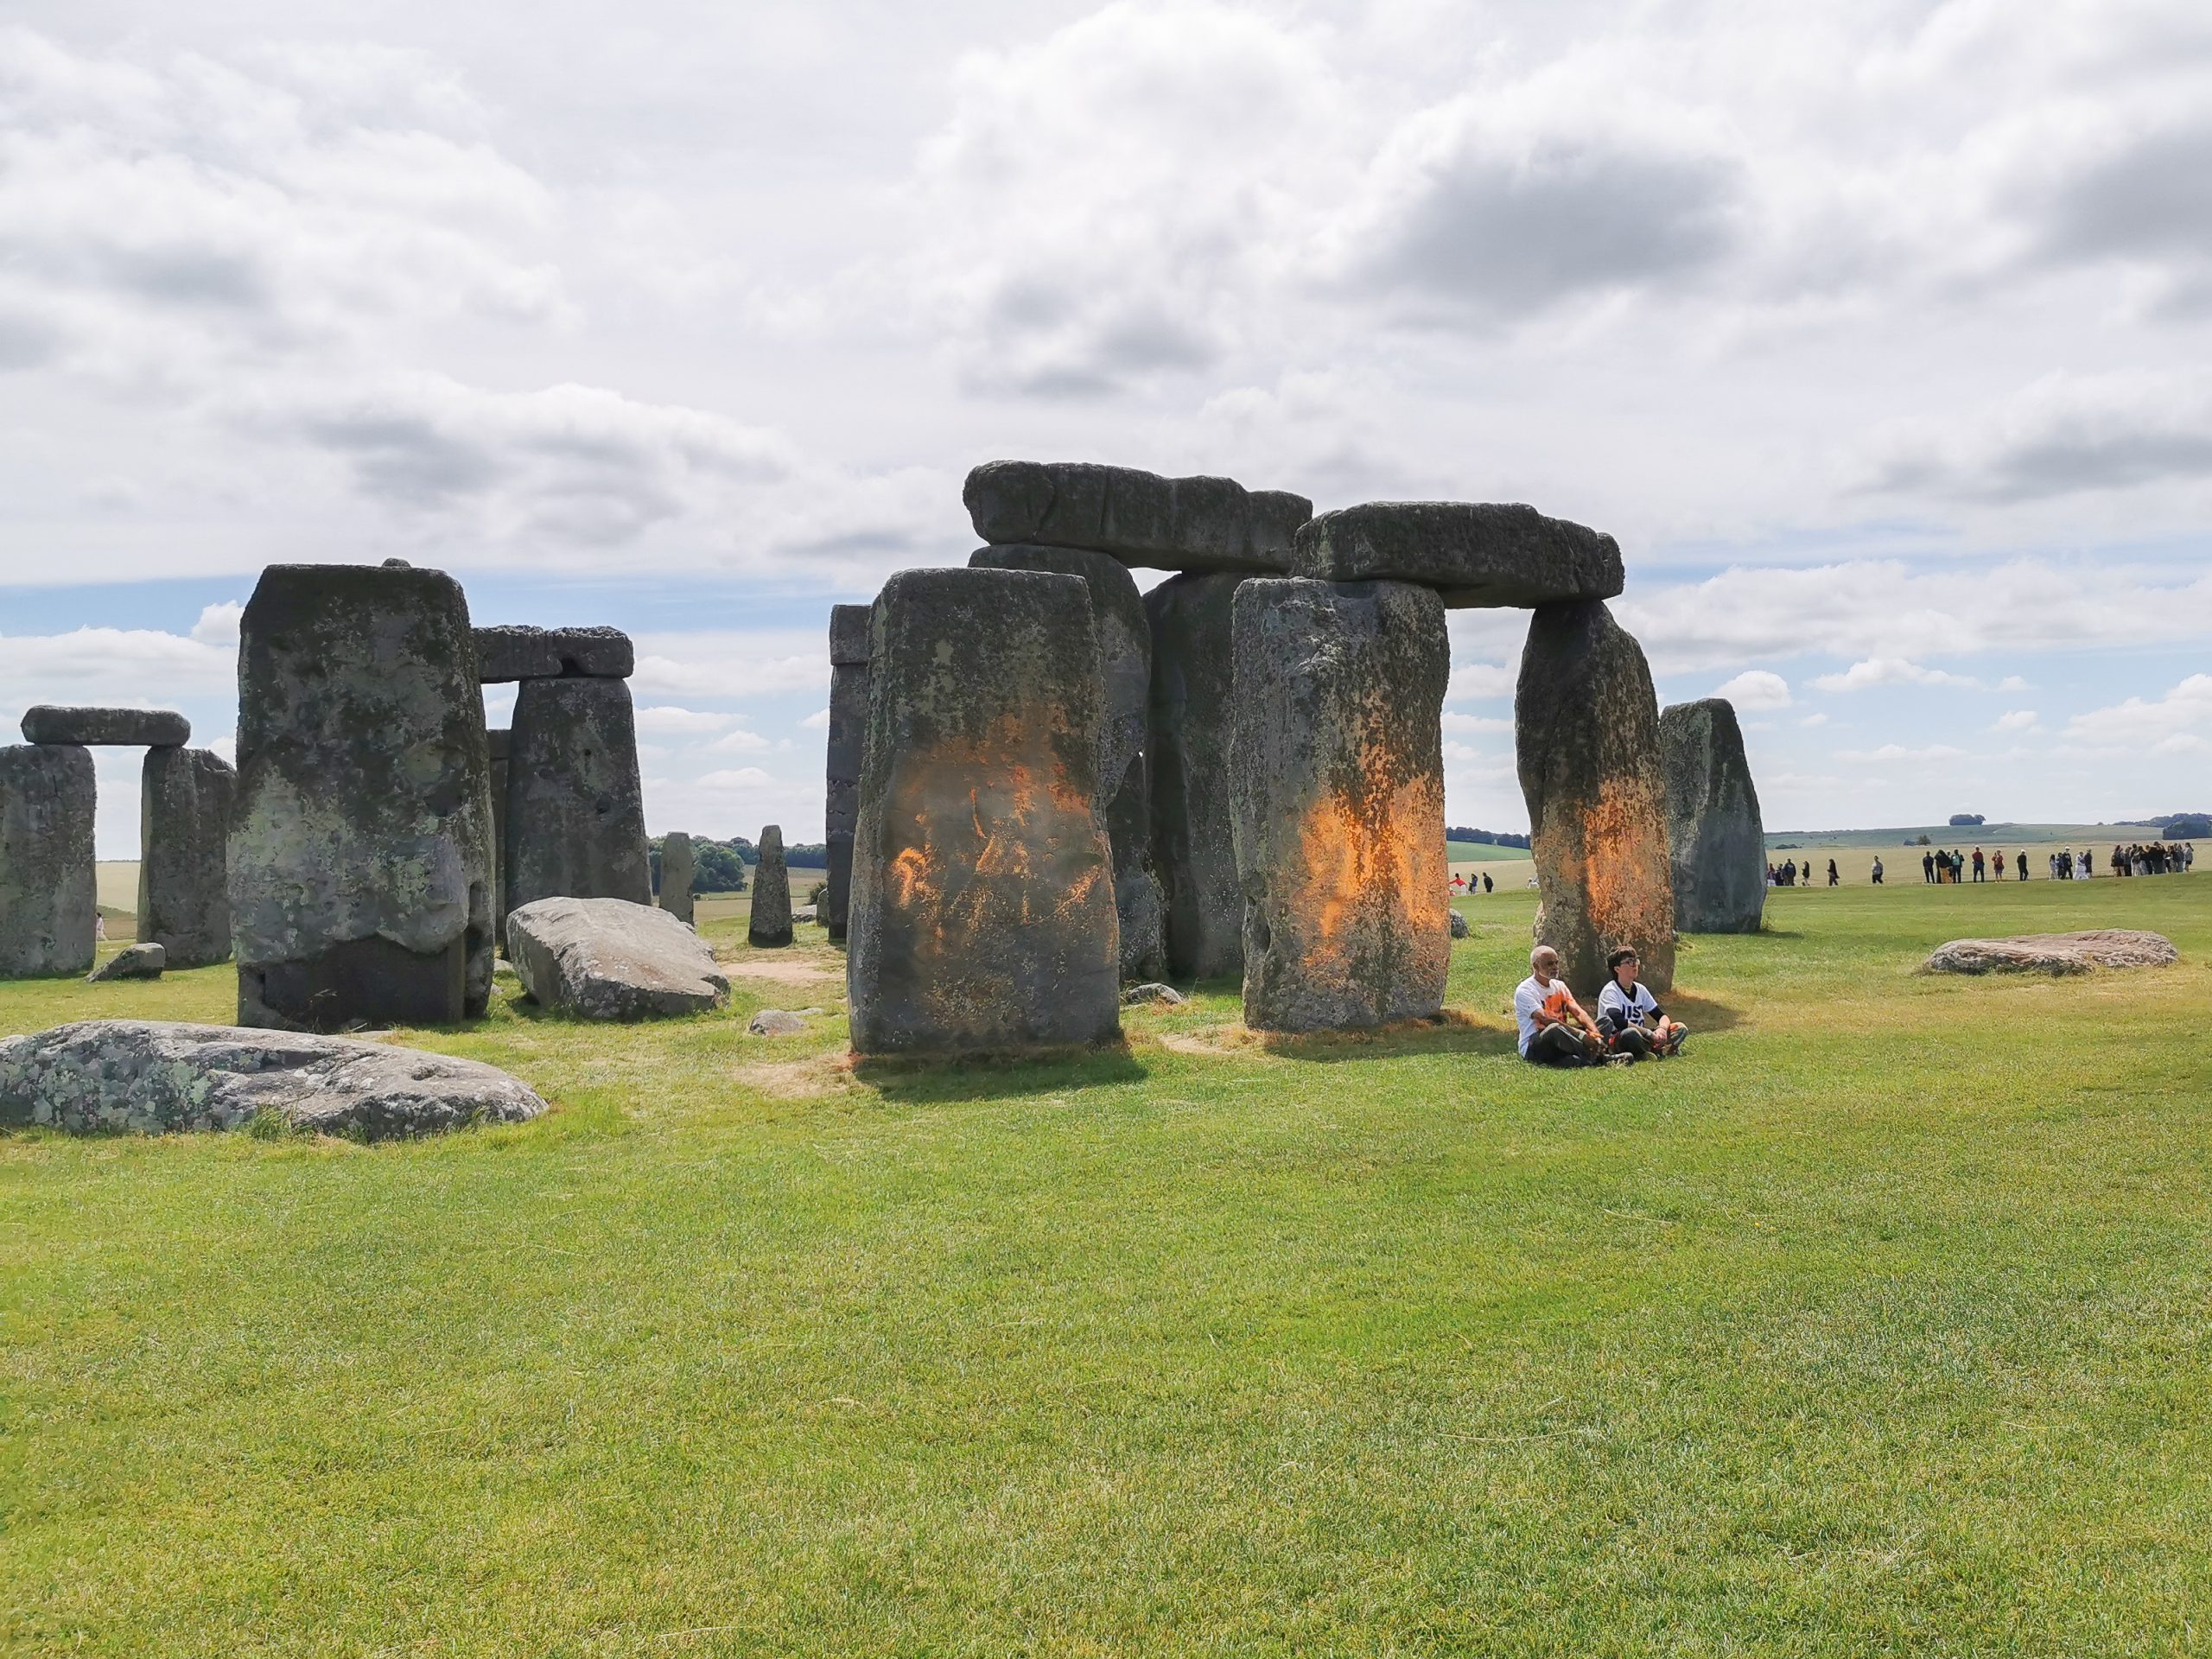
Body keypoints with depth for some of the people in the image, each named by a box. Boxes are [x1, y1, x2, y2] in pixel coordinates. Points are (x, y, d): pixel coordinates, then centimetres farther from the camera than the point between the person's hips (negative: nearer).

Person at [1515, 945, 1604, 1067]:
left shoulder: (1559, 986, 13)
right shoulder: (1524, 990, -11)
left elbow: (1579, 1013, -2)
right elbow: (1545, 1019, -25)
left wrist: (1595, 1034, -23)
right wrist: (1580, 1034, -33)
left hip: (1561, 1042, 8)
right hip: (1532, 1047, -7)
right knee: (1555, 1029, -40)